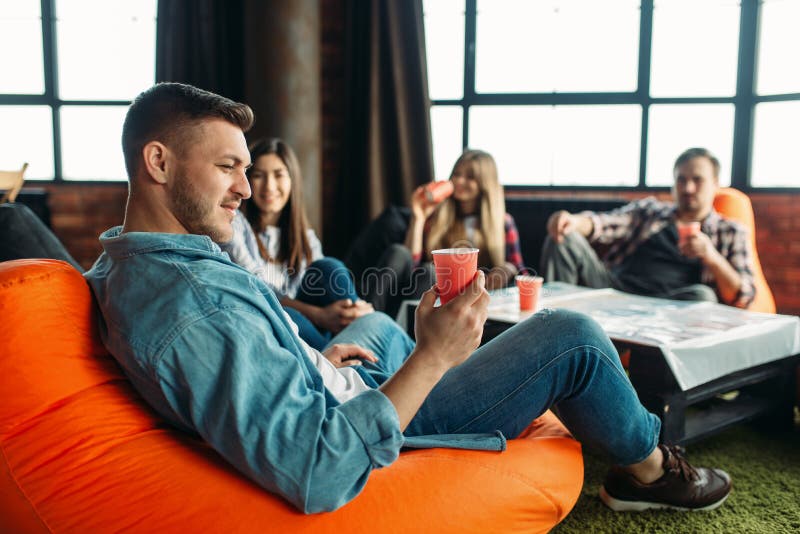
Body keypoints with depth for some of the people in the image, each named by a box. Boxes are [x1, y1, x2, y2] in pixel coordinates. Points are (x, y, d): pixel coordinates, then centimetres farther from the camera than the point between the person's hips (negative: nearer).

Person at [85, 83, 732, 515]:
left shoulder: (122, 267, -3)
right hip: (364, 442, -10)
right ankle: (648, 467, 22)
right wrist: (432, 357, -36)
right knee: (570, 336, -9)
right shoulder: (200, 307, -36)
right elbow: (316, 479, -39)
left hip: (332, 400, 10)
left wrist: (313, 361, 7)